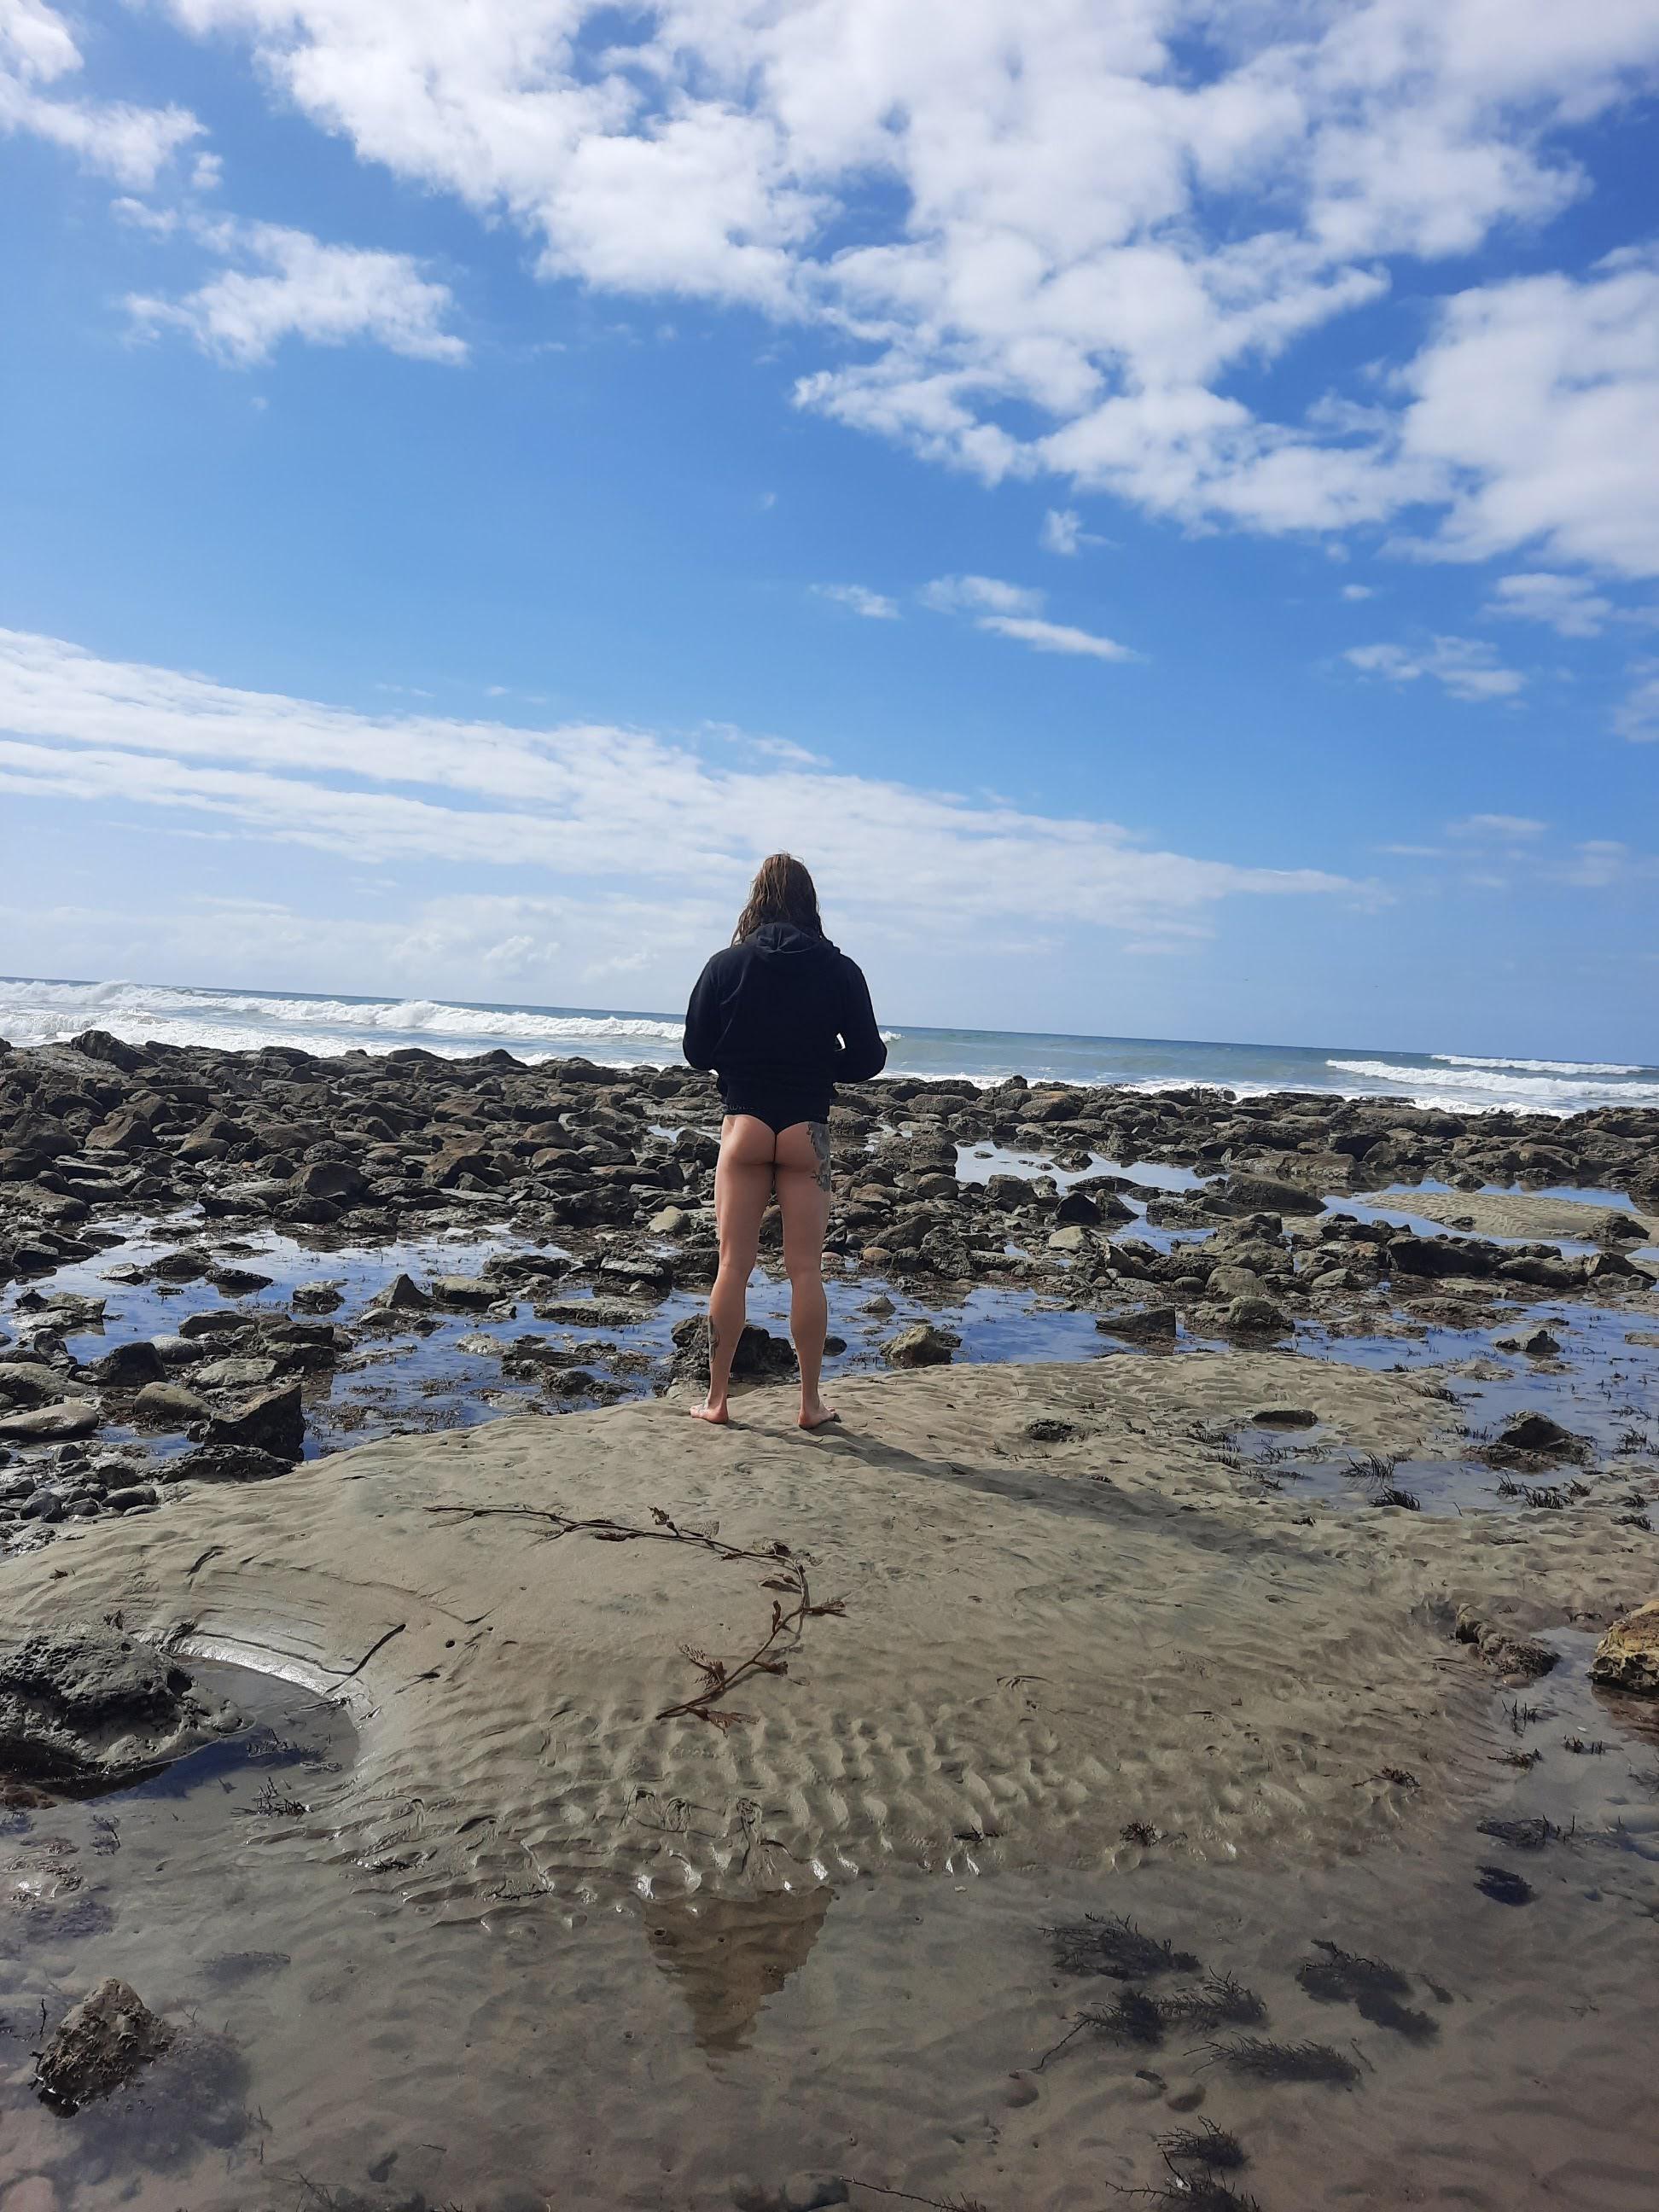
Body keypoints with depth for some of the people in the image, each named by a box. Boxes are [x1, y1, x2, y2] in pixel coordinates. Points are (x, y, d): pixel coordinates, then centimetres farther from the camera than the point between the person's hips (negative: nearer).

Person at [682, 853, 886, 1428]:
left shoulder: (726, 965, -2)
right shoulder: (840, 970, -2)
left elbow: (696, 1051, 3)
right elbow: (866, 1059, 0)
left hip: (743, 1126, 0)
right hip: (807, 1130, 0)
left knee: (733, 1264, 6)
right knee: (806, 1270, 5)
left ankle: (716, 1398, 10)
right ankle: (810, 1403, 11)